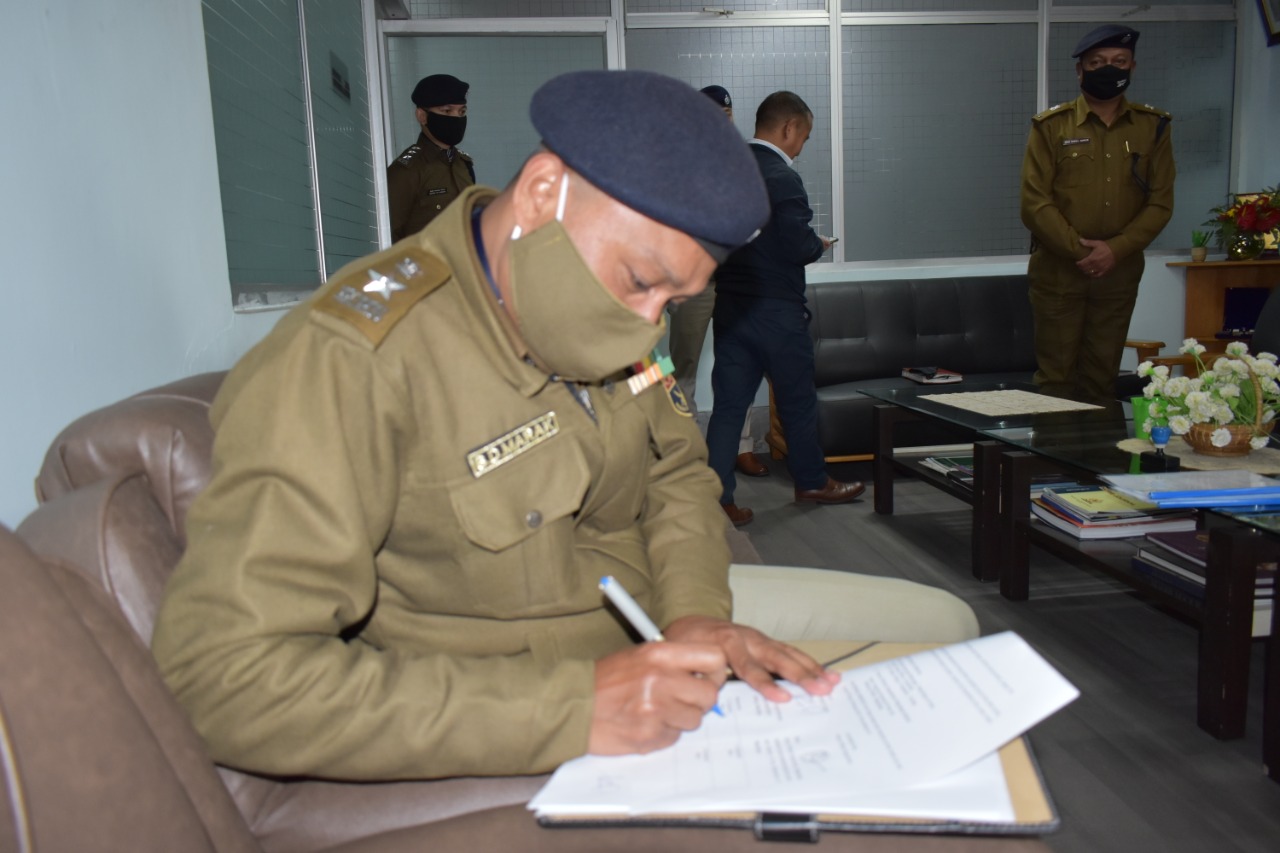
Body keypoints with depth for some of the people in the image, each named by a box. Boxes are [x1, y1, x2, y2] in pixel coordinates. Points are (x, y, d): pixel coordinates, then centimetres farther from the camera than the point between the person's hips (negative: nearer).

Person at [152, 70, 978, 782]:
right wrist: (569, 707, -35)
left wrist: (696, 609, -12)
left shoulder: (603, 303, -4)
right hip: (516, 733, -7)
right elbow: (222, 672, -32)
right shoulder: (346, 365, -28)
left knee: (944, 622, 12)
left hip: (653, 619, 8)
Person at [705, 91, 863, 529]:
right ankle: (811, 481, 29)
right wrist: (820, 244, 0)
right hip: (776, 309, -6)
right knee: (798, 400, 12)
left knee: (728, 402, 7)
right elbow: (798, 248, -20)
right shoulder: (783, 178, -16)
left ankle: (717, 496, 7)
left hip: (729, 304, 6)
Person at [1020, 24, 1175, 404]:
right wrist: (1080, 251, -14)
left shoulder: (1153, 126, 7)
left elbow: (1161, 202, 3)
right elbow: (1035, 203, -7)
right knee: (1056, 376, 0)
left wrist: (1115, 249, -12)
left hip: (1120, 273, 3)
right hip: (1057, 271, -2)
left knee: (1103, 376, 8)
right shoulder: (1051, 126, -1)